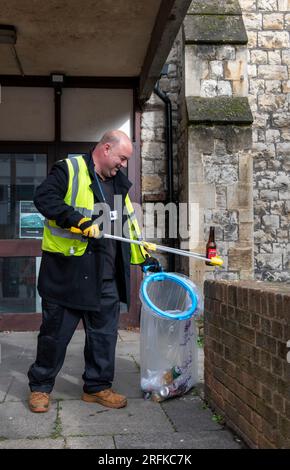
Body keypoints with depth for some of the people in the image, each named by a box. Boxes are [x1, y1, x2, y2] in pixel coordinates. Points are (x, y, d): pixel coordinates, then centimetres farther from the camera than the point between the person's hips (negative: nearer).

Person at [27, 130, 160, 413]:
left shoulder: (119, 183, 17)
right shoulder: (69, 170, -5)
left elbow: (129, 225, 22)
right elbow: (44, 198, -18)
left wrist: (144, 257, 16)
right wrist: (78, 220, -26)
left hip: (106, 276, 6)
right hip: (66, 270, -6)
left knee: (104, 333, 10)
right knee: (55, 331, 4)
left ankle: (97, 387, 24)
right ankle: (40, 387, 21)